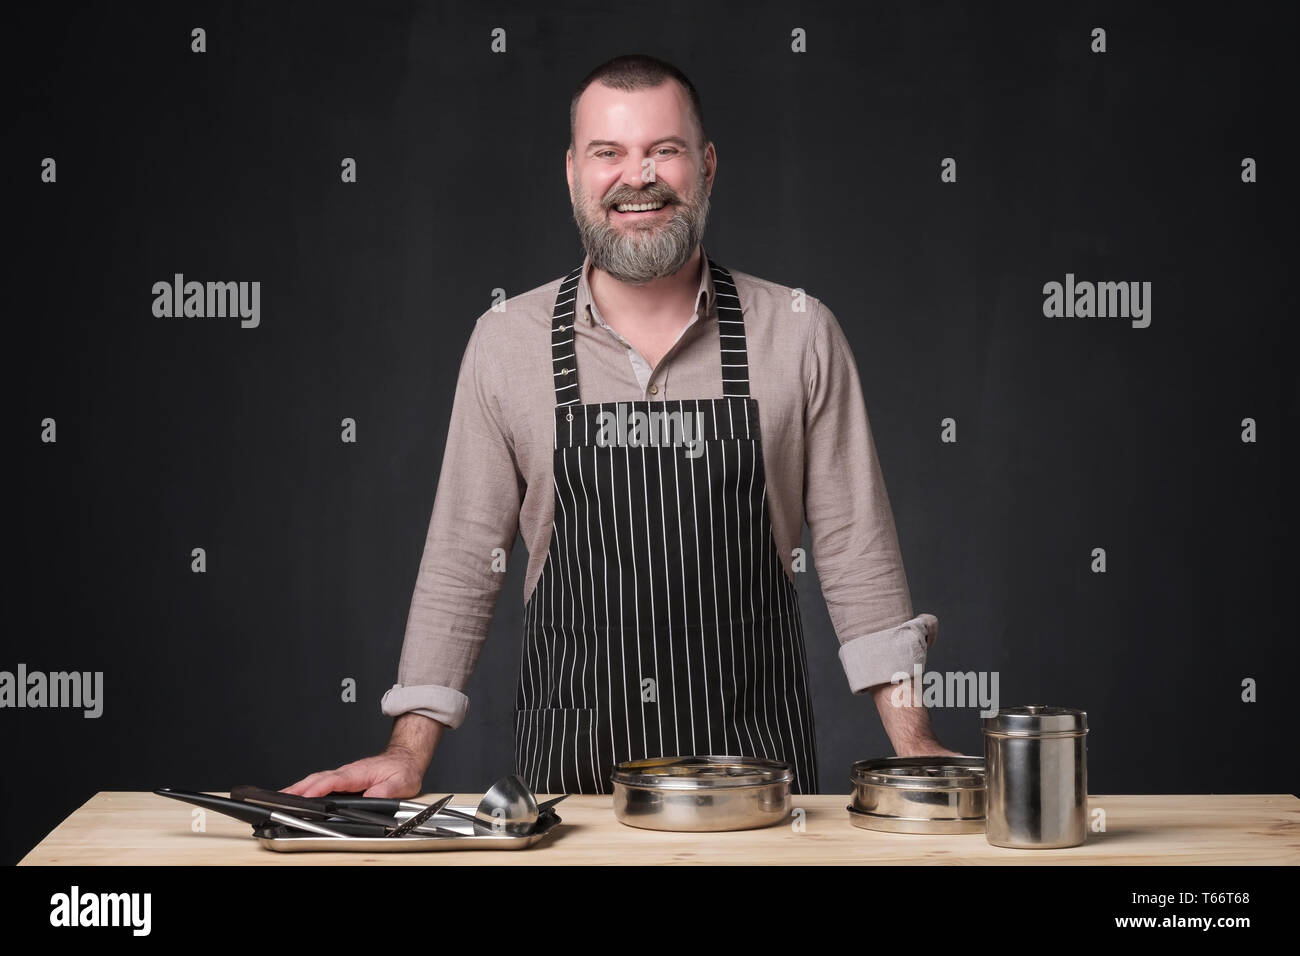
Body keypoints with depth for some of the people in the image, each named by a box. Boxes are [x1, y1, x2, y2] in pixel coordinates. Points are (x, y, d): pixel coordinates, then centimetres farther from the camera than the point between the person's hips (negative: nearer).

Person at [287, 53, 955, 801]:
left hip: (757, 765, 0)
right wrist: (409, 753, -1)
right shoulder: (506, 343, 2)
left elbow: (856, 551, 1)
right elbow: (462, 563, 5)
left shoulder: (800, 334, 0)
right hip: (569, 769, 0)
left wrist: (915, 749, -5)